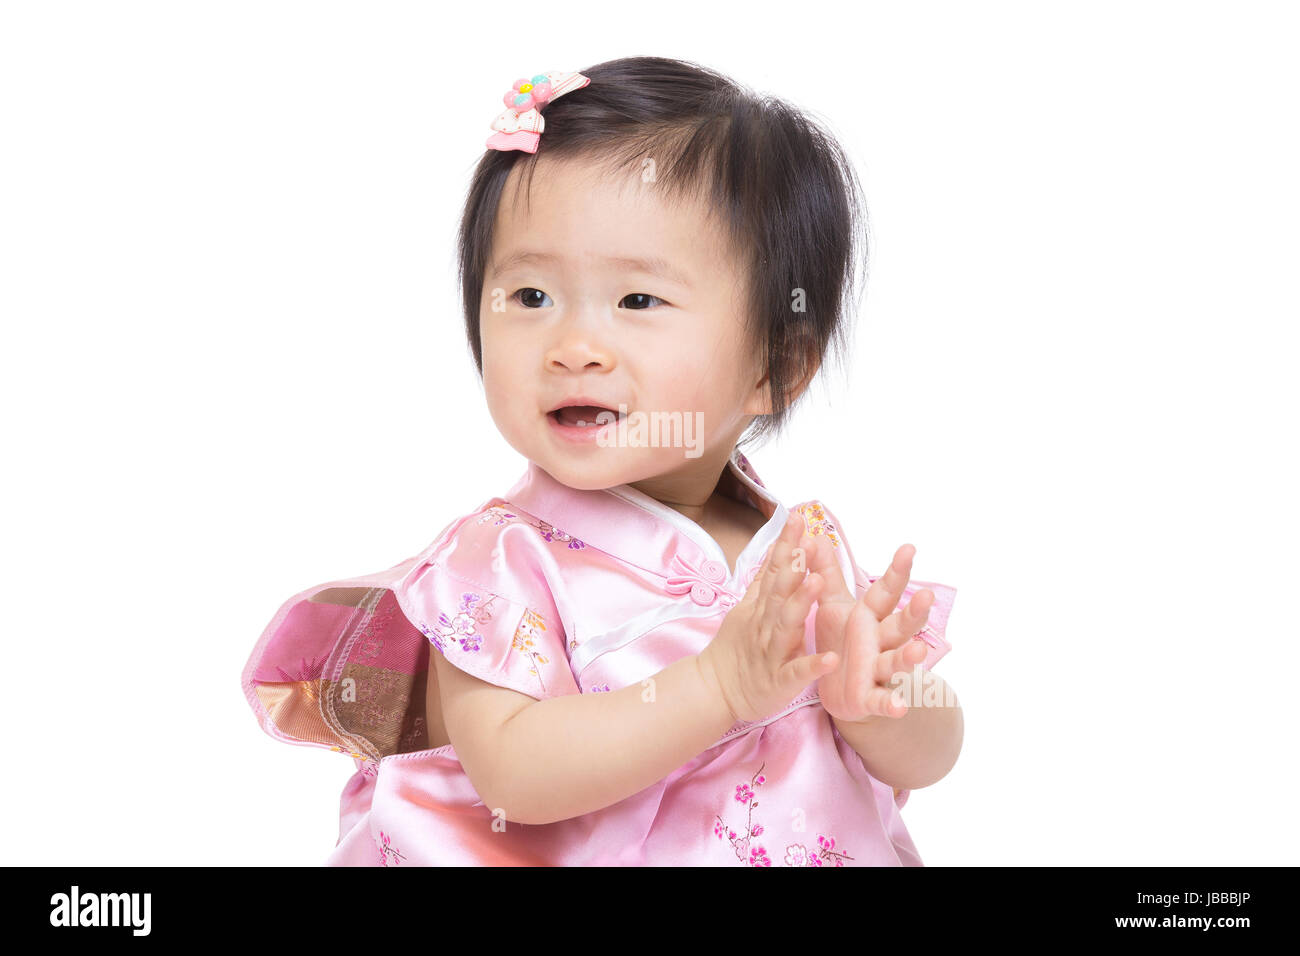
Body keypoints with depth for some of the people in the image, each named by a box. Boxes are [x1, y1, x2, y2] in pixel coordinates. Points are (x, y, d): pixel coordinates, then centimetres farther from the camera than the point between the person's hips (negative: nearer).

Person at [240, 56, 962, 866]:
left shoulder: (811, 553, -2)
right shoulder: (503, 557, -11)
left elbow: (928, 761, 0)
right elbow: (511, 774, -21)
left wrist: (868, 693, -20)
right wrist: (720, 685, -27)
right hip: (569, 857, -3)